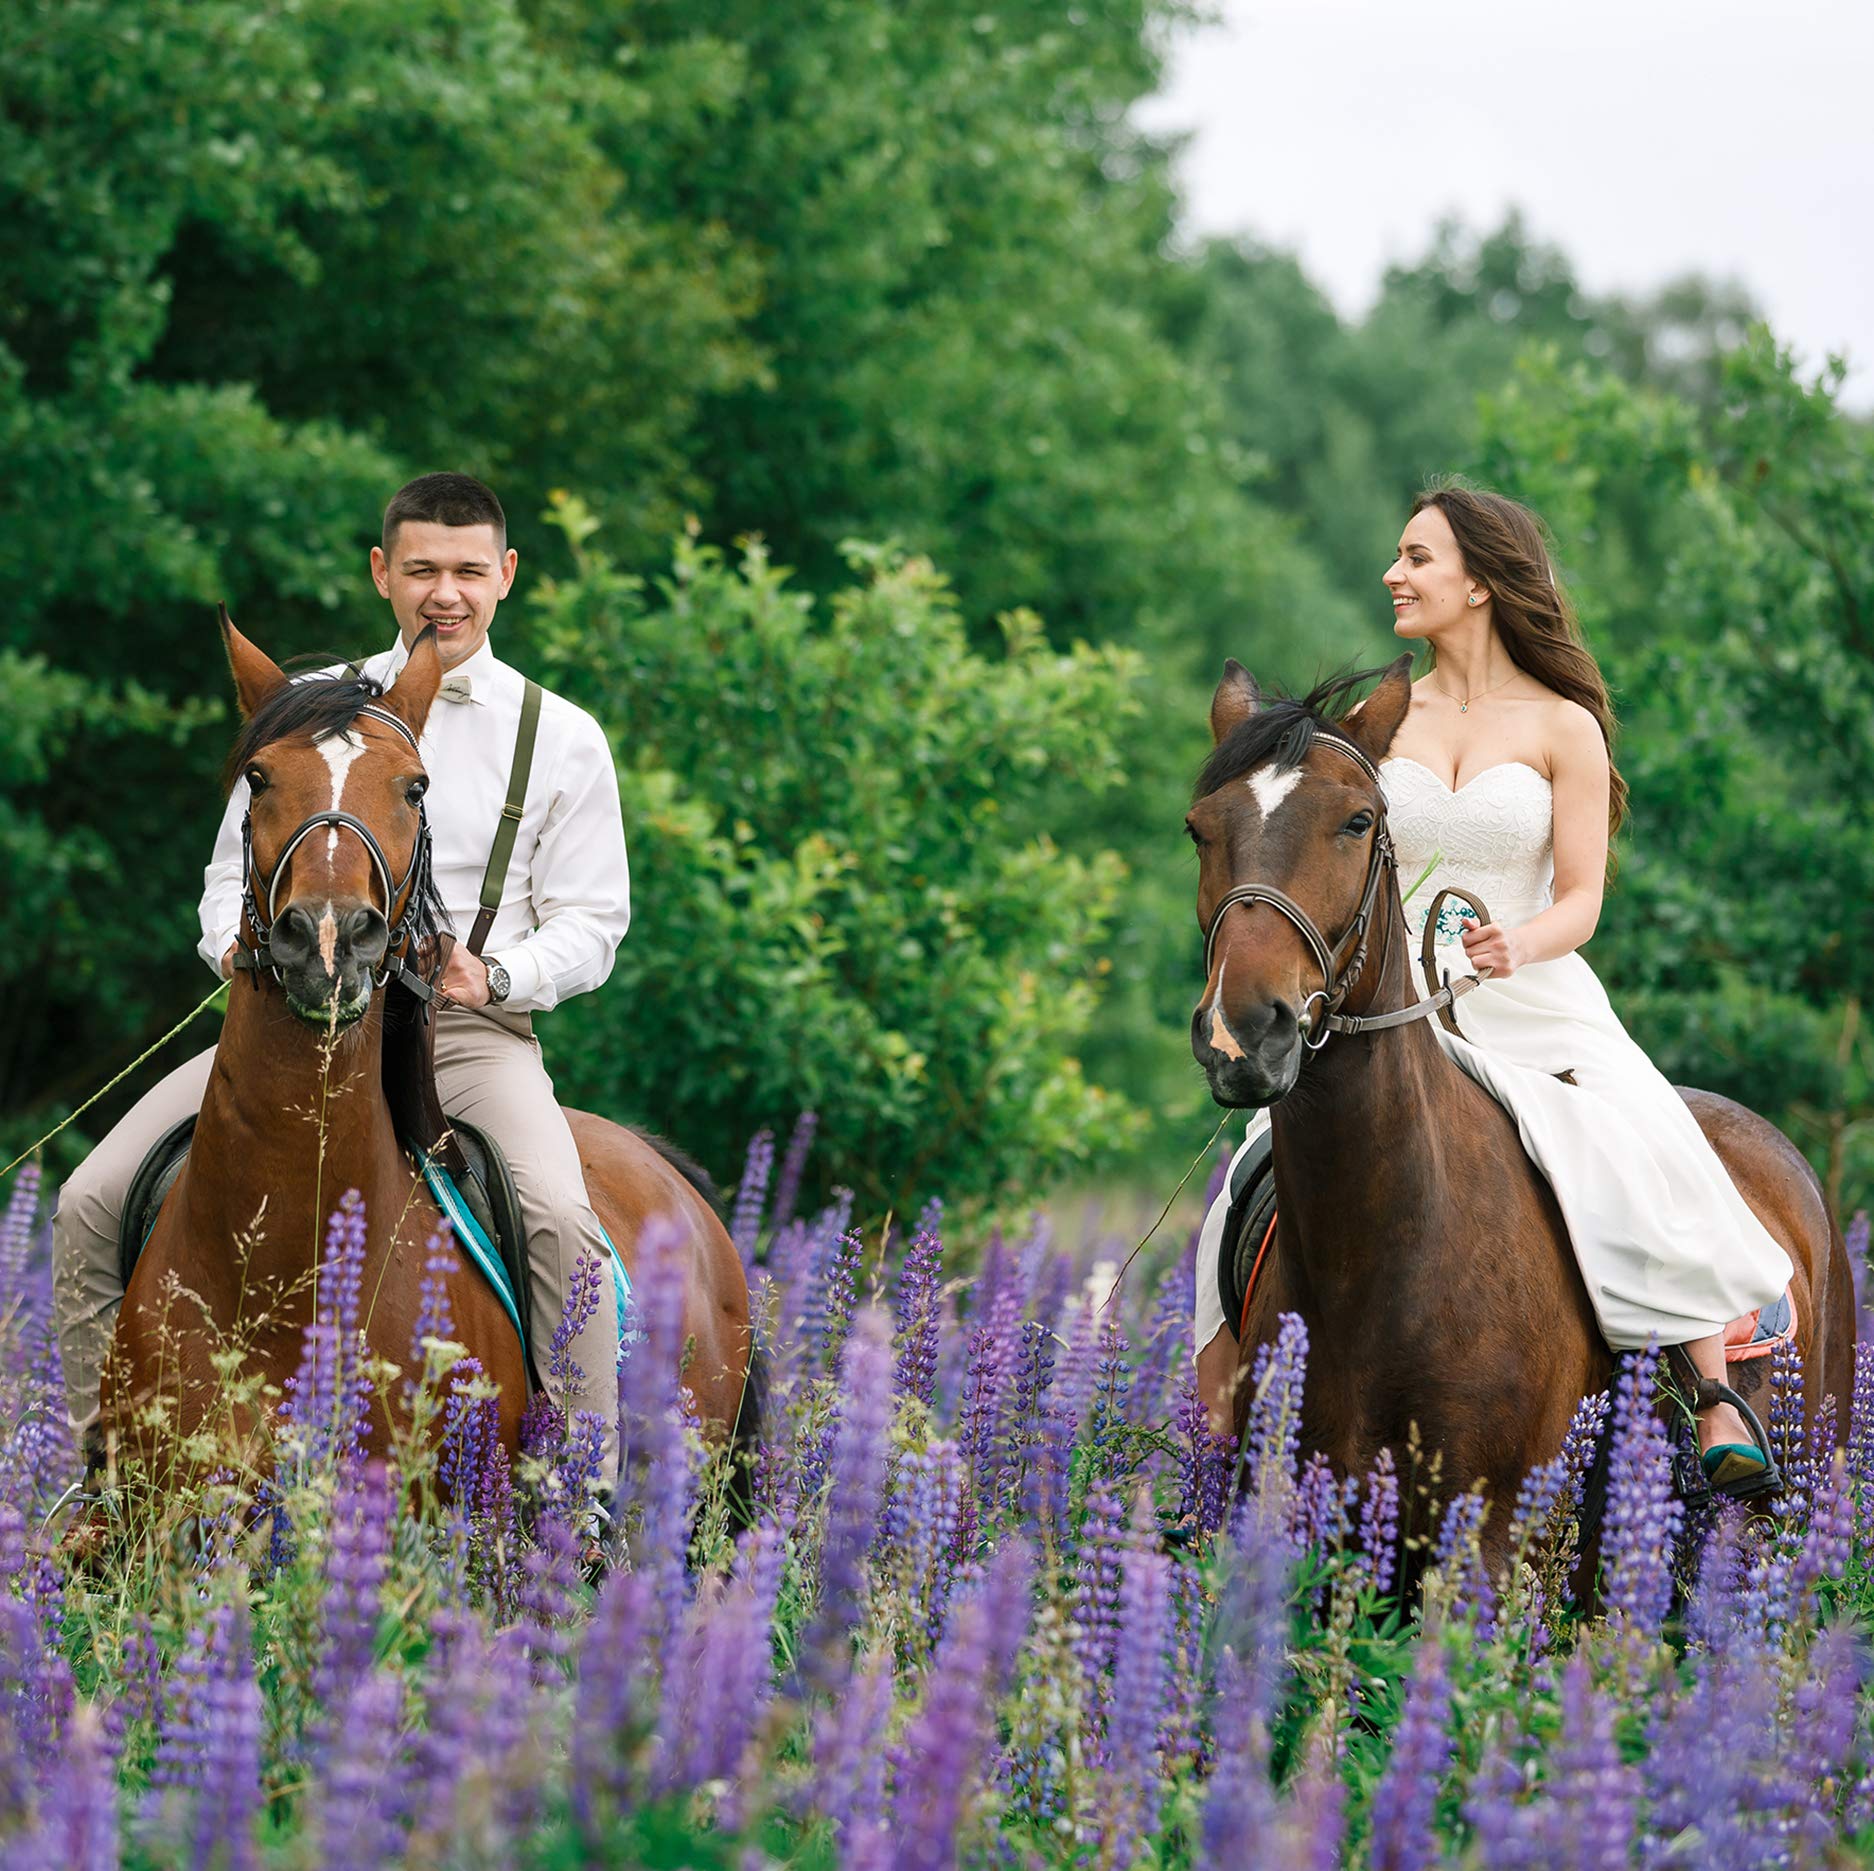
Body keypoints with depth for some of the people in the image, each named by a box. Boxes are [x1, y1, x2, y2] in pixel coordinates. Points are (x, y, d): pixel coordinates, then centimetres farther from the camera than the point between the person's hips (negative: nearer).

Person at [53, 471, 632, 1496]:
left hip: (472, 1031, -2)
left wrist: (495, 974, -17)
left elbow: (589, 928, 4)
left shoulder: (561, 738, 6)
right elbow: (232, 873, 15)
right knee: (92, 1202, -12)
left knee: (561, 1219, -32)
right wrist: (237, 945, -8)